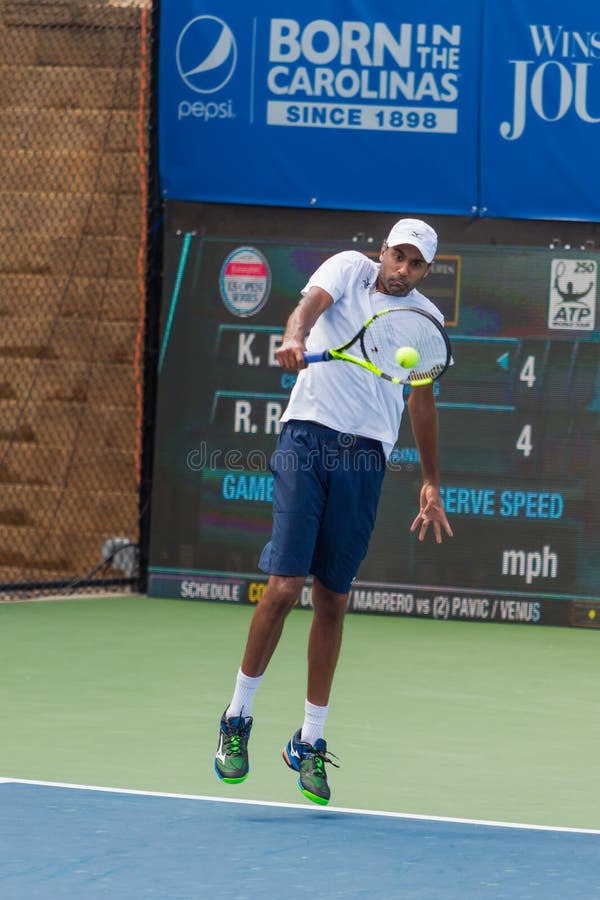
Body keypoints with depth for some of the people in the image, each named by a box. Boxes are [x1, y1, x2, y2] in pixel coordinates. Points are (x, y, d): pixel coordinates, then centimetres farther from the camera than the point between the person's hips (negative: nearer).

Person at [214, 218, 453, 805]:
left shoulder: (425, 319, 14)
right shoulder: (349, 269, 8)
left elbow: (422, 402, 22)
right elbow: (312, 303, -12)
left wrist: (431, 485, 21)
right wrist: (294, 338, -35)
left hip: (365, 458, 3)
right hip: (308, 435, -3)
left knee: (332, 601, 4)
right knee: (284, 585, -10)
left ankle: (310, 743, 15)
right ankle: (237, 718, 5)